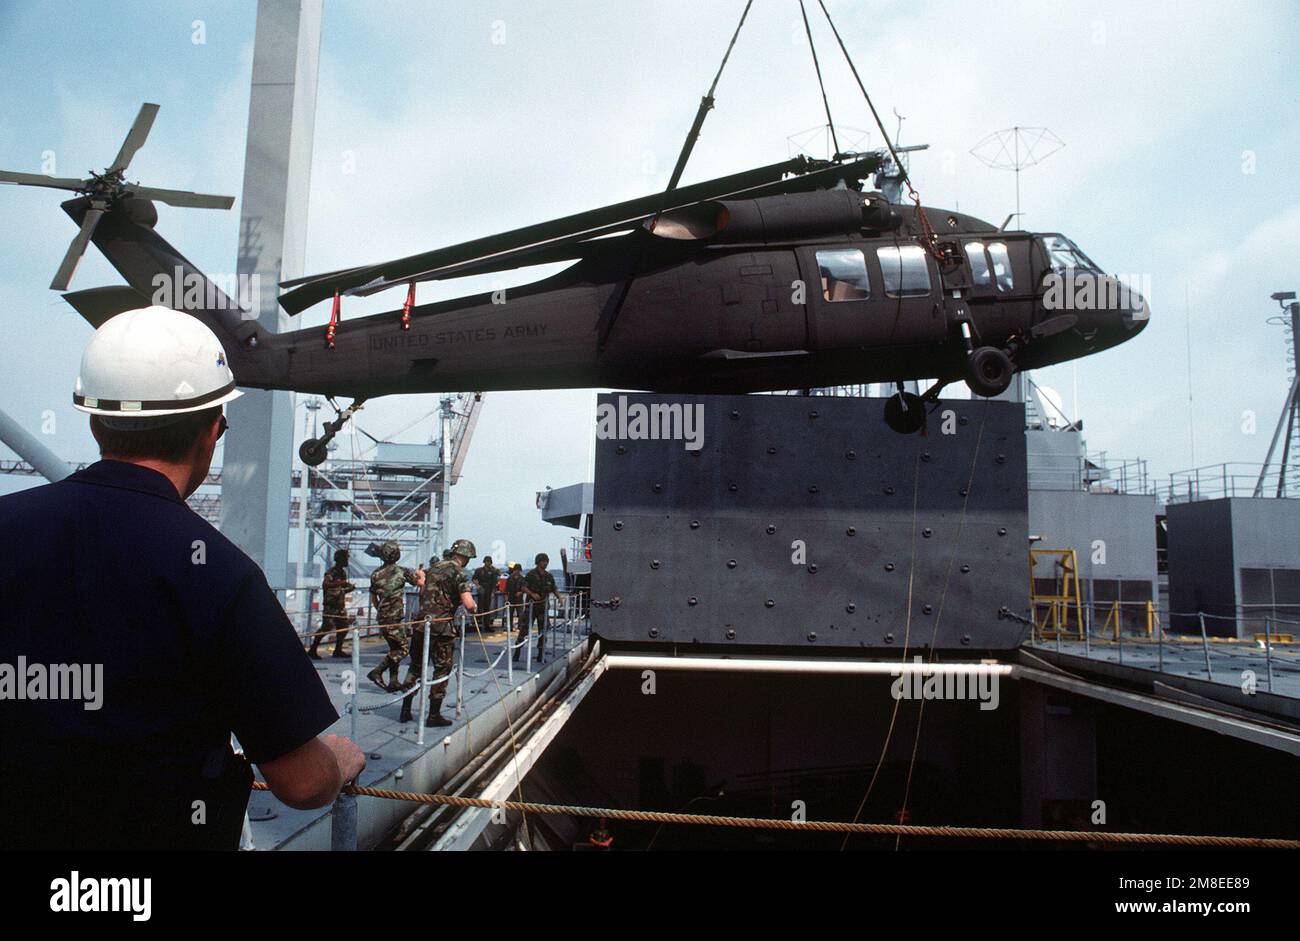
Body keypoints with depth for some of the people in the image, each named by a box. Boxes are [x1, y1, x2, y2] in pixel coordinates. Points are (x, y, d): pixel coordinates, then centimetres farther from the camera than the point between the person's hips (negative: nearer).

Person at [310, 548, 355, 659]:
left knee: (343, 627, 8)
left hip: (340, 606, 8)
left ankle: (338, 650, 18)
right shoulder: (331, 573, -14)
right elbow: (325, 584, -34)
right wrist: (340, 583, -39)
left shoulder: (343, 573, 13)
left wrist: (349, 588, 3)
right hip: (330, 605, -8)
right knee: (327, 627, -13)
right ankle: (312, 651, -6)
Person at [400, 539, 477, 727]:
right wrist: (473, 609, 1)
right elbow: (469, 604, -19)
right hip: (442, 627, -7)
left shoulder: (433, 567, 13)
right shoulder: (459, 573, -10)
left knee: (416, 666, 16)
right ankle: (434, 715, 8)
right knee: (442, 669, 5)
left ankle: (405, 711, 20)